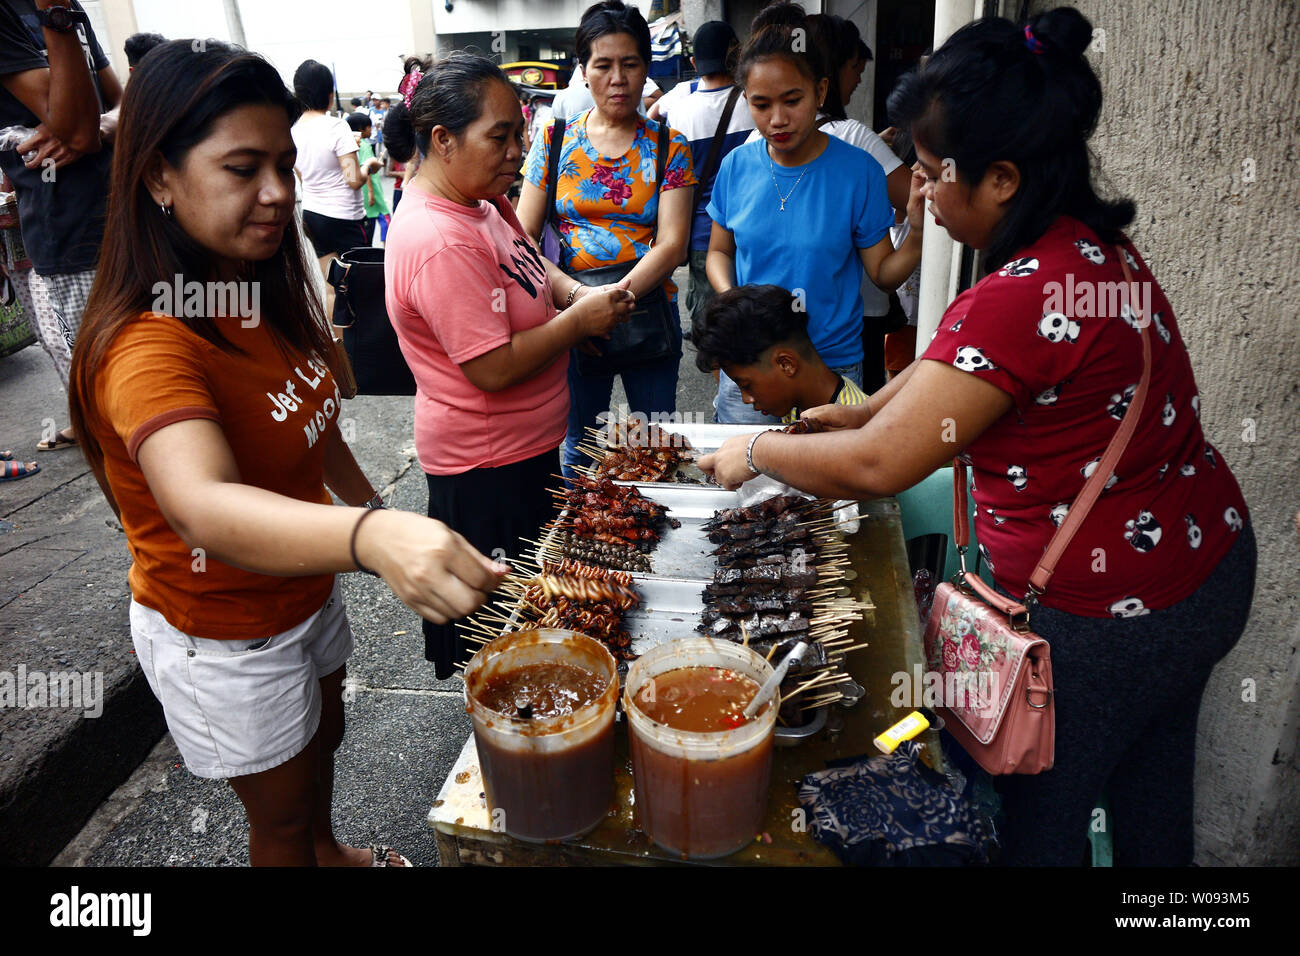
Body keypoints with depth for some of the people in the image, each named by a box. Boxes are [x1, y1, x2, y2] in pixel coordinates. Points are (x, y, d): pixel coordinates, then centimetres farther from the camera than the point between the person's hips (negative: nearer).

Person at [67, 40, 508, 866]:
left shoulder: (265, 292, -5)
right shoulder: (149, 346, -33)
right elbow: (202, 505, -52)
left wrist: (373, 508, 15)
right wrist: (374, 537, -70)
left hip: (307, 589, 8)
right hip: (225, 636, -8)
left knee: (323, 740, 32)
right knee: (282, 811, 17)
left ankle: (328, 851, 61)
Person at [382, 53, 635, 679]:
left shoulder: (478, 200, 3)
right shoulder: (440, 242, -29)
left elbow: (523, 261, 19)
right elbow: (494, 369, -30)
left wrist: (576, 292, -1)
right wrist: (579, 321, -19)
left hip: (524, 440, 10)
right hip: (487, 462, -10)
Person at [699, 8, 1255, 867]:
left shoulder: (1023, 301, -31)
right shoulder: (1092, 246, 1)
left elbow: (873, 467, -27)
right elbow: (956, 362, 13)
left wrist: (755, 452, -12)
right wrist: (869, 409, 9)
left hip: (1106, 617, -9)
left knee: (1037, 817, 14)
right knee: (1150, 797, 28)